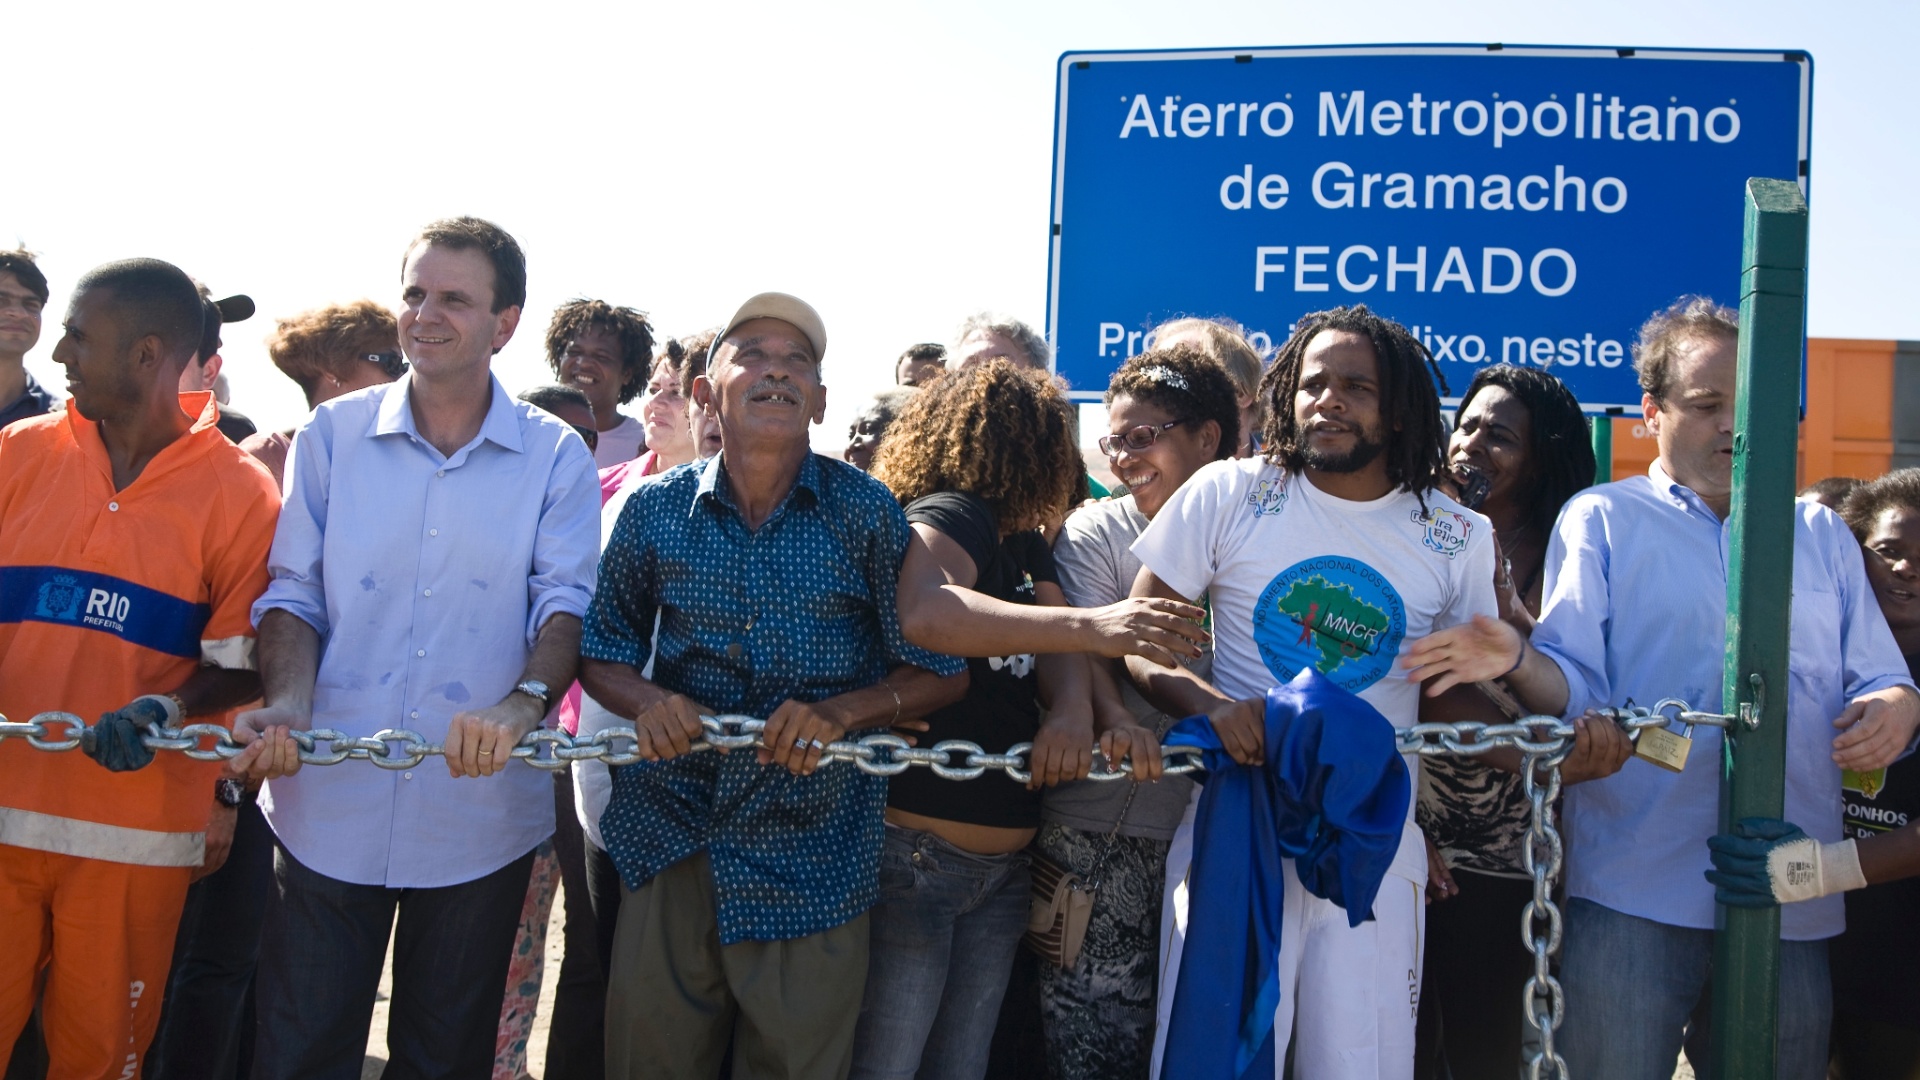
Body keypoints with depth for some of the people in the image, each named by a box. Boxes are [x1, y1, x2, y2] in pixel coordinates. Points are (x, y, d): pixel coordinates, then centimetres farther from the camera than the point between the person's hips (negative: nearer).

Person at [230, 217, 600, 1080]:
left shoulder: (556, 457, 1)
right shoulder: (333, 433, 5)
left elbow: (566, 603, -6)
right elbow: (294, 589, 4)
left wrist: (523, 703, -26)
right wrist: (289, 705, -14)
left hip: (479, 810, 0)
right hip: (328, 806, 1)